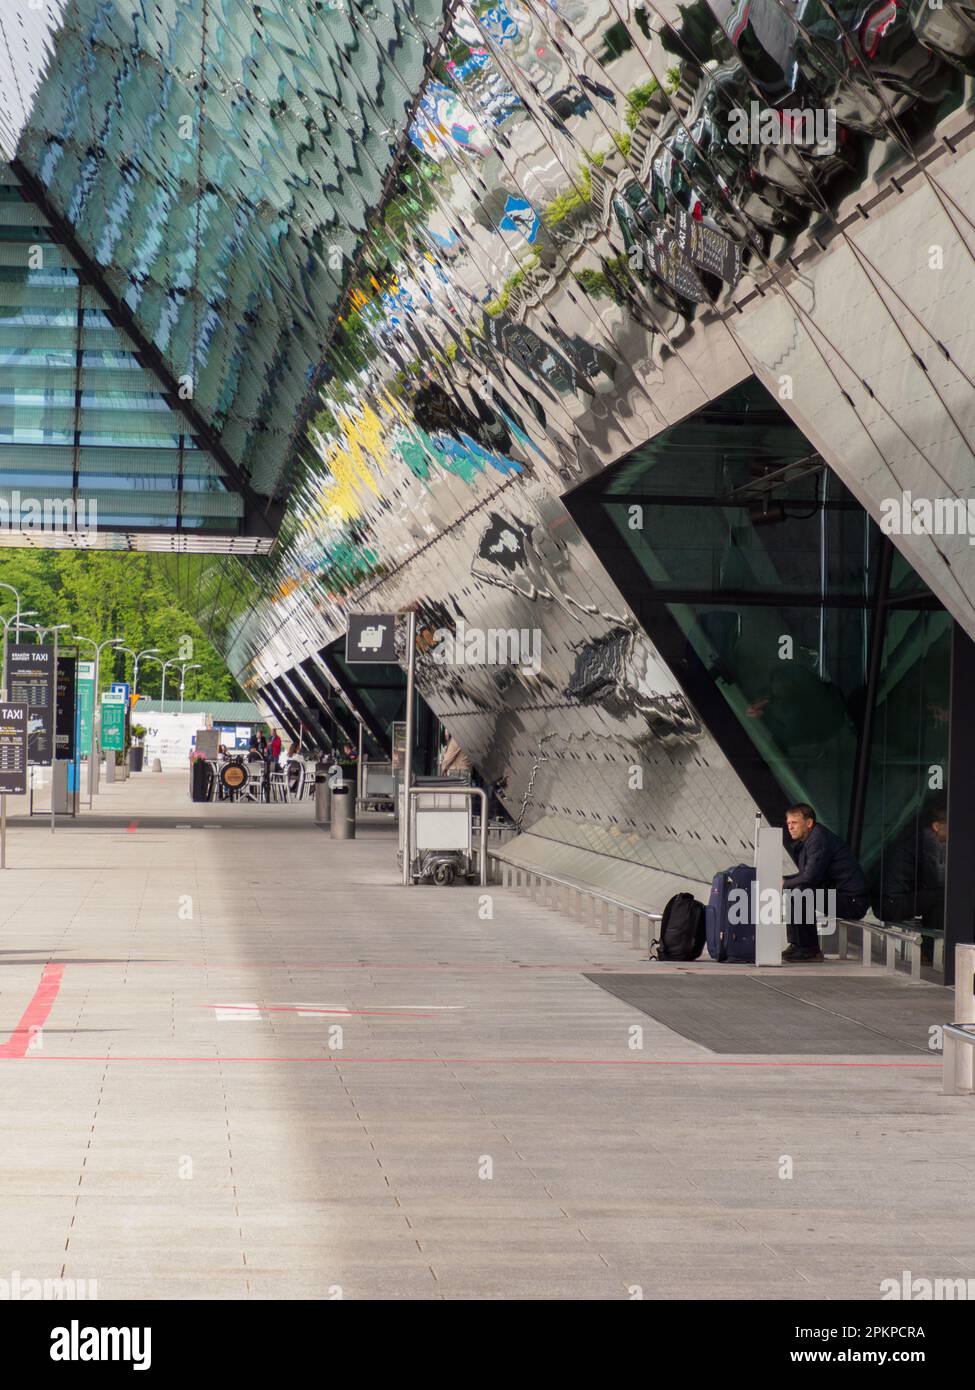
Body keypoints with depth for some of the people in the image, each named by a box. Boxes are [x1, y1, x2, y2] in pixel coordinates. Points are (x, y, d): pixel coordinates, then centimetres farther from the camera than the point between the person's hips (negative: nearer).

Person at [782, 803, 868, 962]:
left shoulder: (820, 839, -17)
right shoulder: (805, 841, 14)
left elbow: (811, 877, -25)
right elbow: (806, 876, 21)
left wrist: (785, 883, -9)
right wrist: (782, 879, 5)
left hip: (852, 901, -11)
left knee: (801, 894, -26)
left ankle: (810, 949, -17)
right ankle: (796, 944, 13)